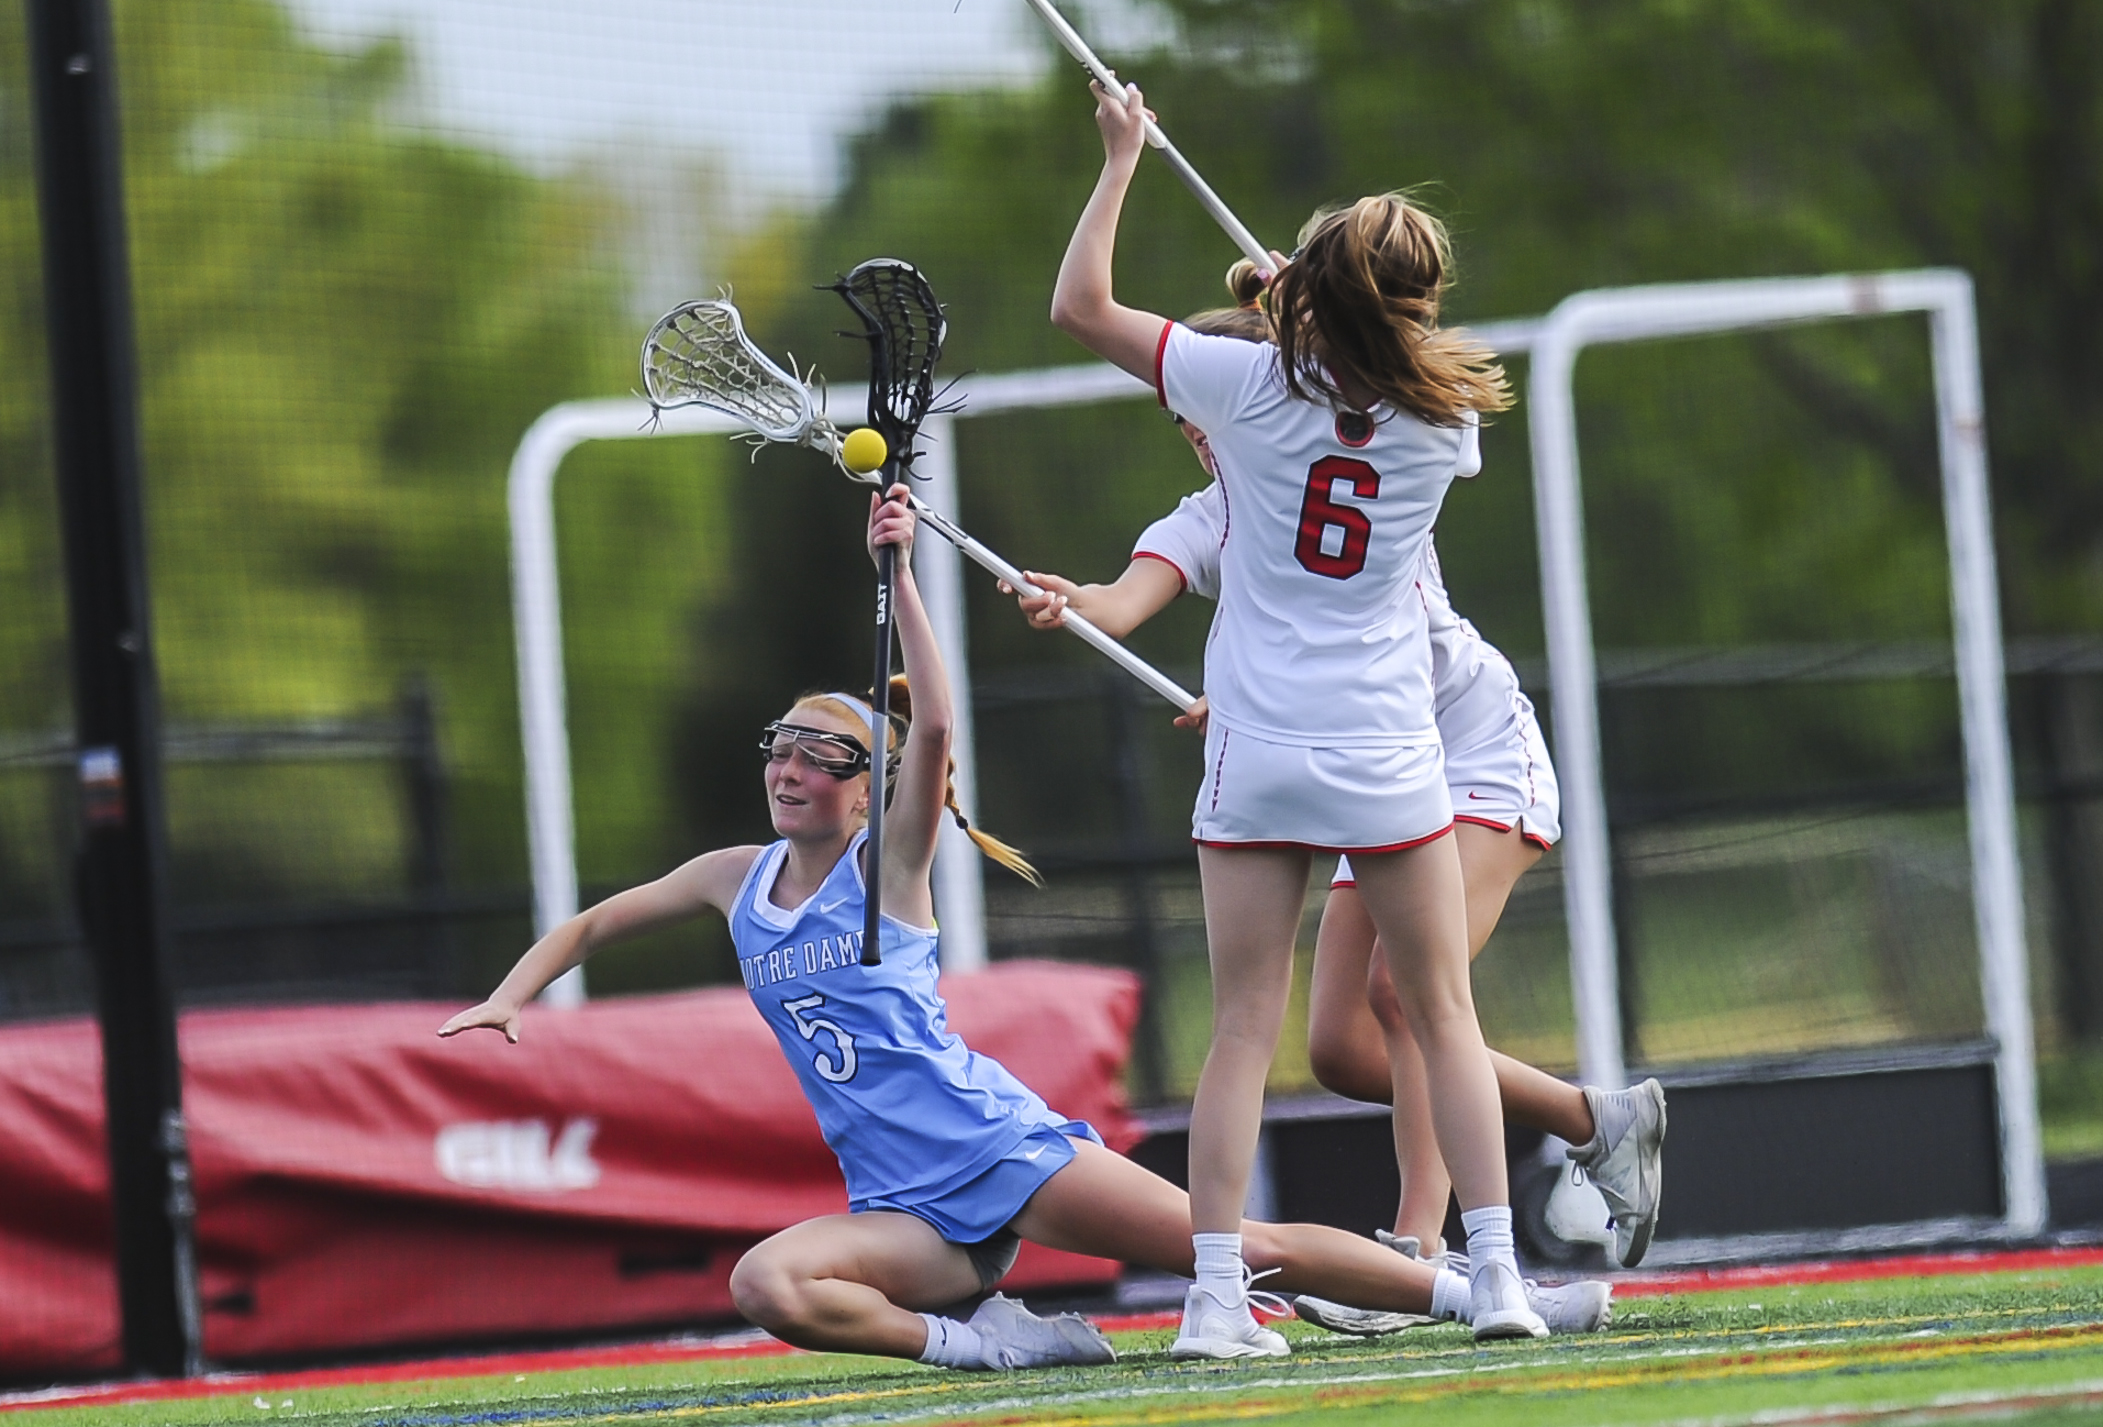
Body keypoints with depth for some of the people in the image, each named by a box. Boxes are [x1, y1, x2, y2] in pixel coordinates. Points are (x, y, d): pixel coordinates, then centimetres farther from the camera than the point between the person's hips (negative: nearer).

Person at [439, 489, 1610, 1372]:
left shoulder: (892, 862, 0)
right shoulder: (735, 882, 12)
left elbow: (936, 724, -16)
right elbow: (593, 926, 25)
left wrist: (897, 569, -22)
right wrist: (513, 997, 10)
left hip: (1007, 1149, -3)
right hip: (907, 1213, 3)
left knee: (1238, 1248, -10)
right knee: (767, 1285, -28)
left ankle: (1478, 1296, -1)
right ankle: (979, 1336, -18)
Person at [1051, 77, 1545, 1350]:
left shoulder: (1252, 382, -6)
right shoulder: (1445, 415, -1)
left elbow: (1080, 304, 3)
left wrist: (1123, 157, 10)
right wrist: (1340, 307, 25)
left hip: (1257, 756, -1)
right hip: (1390, 758, 1)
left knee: (1245, 1029, 1)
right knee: (1446, 1015, 8)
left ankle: (1217, 1294, -4)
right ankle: (1497, 1276, 2)